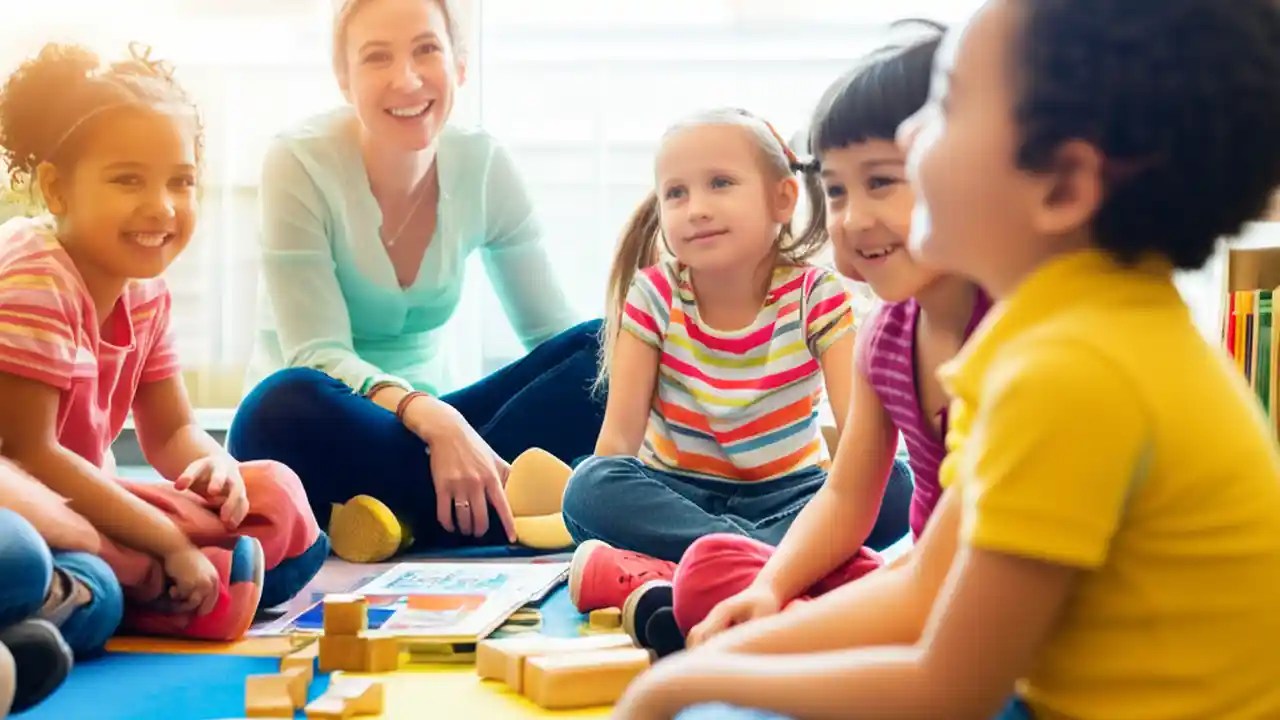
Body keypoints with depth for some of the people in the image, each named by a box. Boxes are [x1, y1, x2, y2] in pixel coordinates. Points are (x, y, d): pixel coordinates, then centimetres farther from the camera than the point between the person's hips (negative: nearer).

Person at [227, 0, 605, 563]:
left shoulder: (483, 165, -3)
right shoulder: (300, 163, -15)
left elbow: (550, 329, -3)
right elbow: (316, 356, -22)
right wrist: (431, 418, -41)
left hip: (428, 421, 4)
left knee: (600, 353, -17)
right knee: (288, 405, -39)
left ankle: (413, 520, -27)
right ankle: (509, 504, -27)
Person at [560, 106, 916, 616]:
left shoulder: (815, 295, -10)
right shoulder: (653, 296, -7)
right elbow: (620, 434, -13)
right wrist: (604, 506, -32)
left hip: (784, 492, 0)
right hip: (674, 492, 0)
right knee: (591, 486, -30)